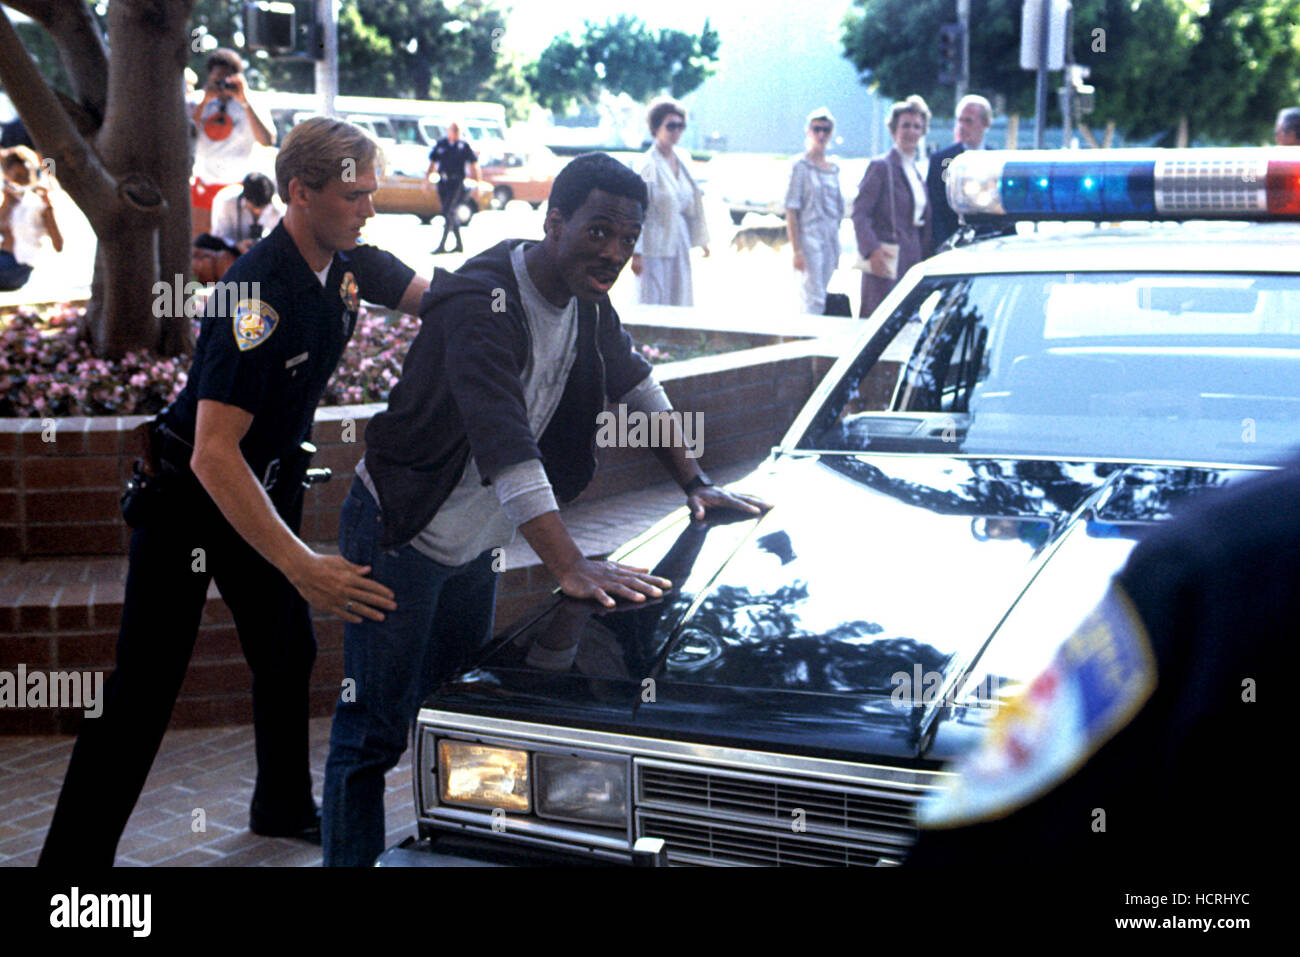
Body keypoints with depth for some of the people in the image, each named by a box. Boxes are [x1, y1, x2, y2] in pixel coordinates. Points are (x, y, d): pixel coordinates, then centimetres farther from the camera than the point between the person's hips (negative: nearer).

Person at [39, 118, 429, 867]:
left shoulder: (352, 265, -7)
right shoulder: (261, 292, -32)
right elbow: (214, 453, -37)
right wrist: (302, 567, -44)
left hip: (267, 488, 8)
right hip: (187, 494, -8)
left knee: (288, 655, 18)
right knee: (145, 687, -6)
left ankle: (285, 807, 37)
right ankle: (75, 854, 2)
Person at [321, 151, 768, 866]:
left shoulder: (586, 300, 0)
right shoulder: (482, 304, -27)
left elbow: (634, 385, 17)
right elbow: (506, 446, -38)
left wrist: (694, 482, 12)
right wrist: (570, 567, -45)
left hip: (473, 547, 8)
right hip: (398, 538, -8)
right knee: (375, 731, -3)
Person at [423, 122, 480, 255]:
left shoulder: (464, 146, 1)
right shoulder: (440, 144, 9)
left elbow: (474, 165, 6)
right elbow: (432, 163, 14)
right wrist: (426, 179, 8)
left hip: (457, 183, -4)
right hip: (442, 183, 4)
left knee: (448, 213, -14)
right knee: (451, 214, 9)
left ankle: (442, 245, -15)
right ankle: (459, 244, 19)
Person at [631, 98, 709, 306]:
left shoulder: (683, 159, 8)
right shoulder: (648, 165, -14)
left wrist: (701, 239, 17)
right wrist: (636, 253, -17)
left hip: (680, 244, 7)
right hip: (655, 247, -7)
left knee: (681, 303, 10)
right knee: (653, 300, -2)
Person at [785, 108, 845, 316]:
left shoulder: (833, 169, 13)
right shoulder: (801, 166, -5)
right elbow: (791, 212, -9)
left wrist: (837, 249, 16)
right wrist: (796, 251, -15)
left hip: (831, 238, 6)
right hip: (809, 235, -6)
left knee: (818, 297, 8)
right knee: (815, 299, -11)